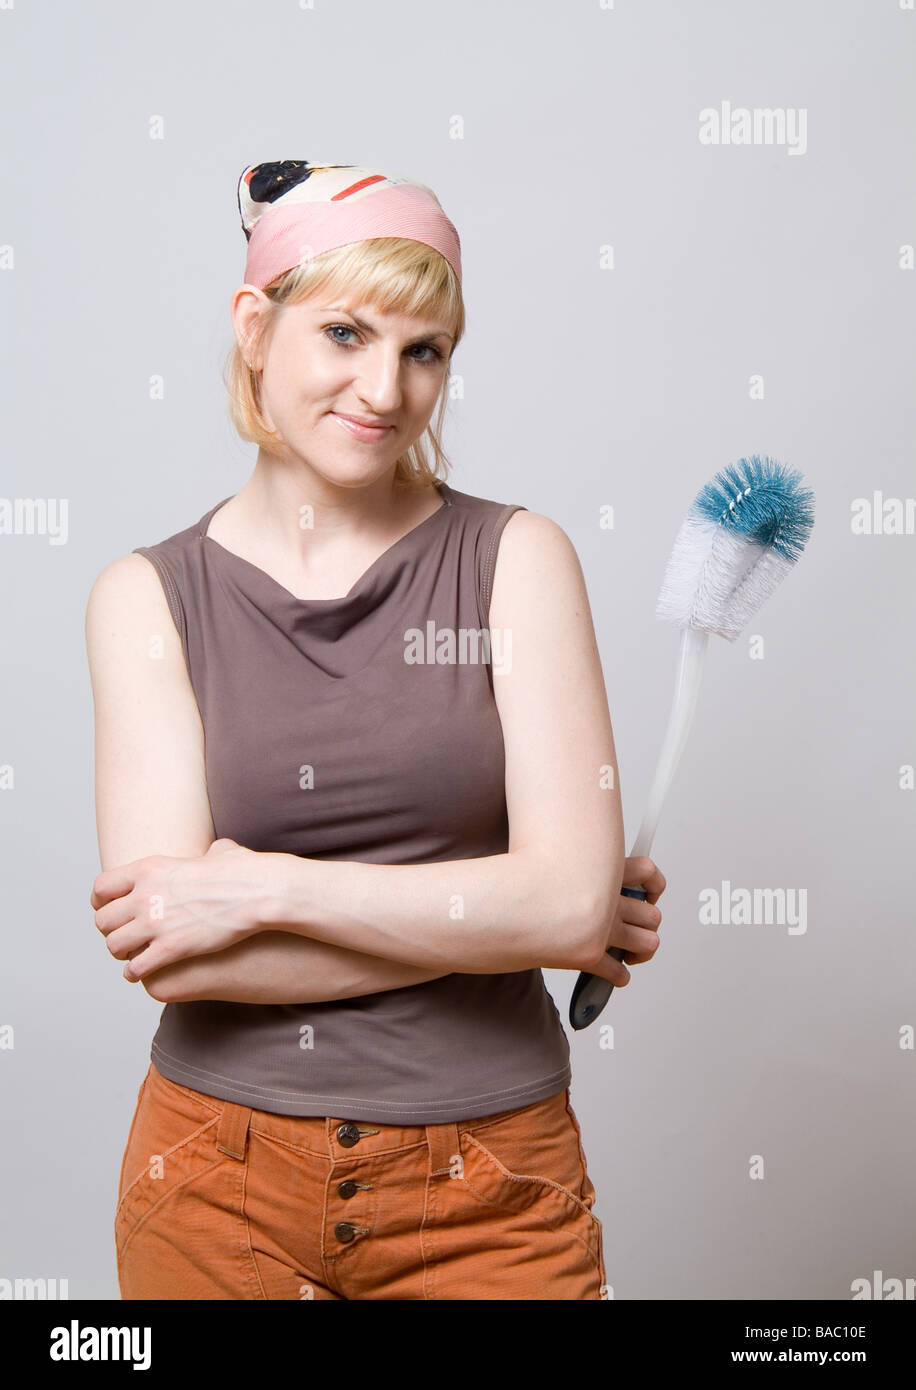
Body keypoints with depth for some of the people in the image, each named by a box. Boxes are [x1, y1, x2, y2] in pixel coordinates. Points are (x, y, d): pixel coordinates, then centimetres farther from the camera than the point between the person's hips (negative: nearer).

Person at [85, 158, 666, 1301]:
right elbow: (171, 956, -13)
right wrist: (495, 914, -13)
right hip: (220, 1184, 1)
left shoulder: (515, 558, -4)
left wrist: (266, 887, -15)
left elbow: (574, 894, -14)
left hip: (487, 1187, 0)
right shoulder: (148, 595, -3)